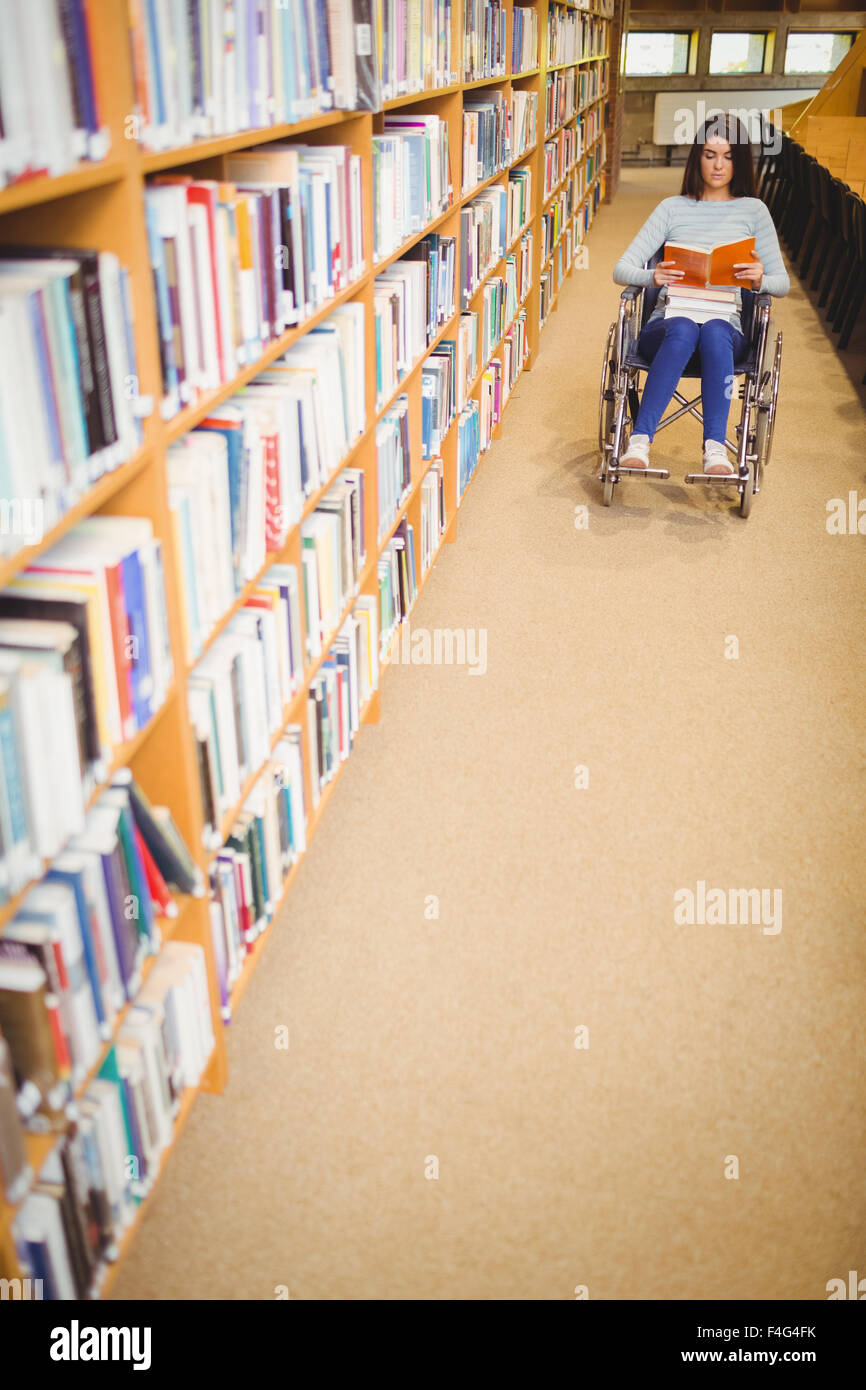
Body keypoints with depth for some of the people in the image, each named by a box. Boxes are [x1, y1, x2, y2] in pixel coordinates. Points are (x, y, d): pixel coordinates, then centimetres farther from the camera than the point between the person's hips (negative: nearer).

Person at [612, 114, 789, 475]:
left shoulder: (753, 211, 15)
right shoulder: (672, 208, 15)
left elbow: (783, 282, 12)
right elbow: (621, 269, 7)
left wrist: (759, 279, -13)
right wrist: (653, 276, -16)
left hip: (725, 327, 0)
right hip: (668, 323, 0)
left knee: (714, 332, -37)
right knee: (683, 330, -37)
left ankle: (715, 447, -43)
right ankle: (639, 442, -43)